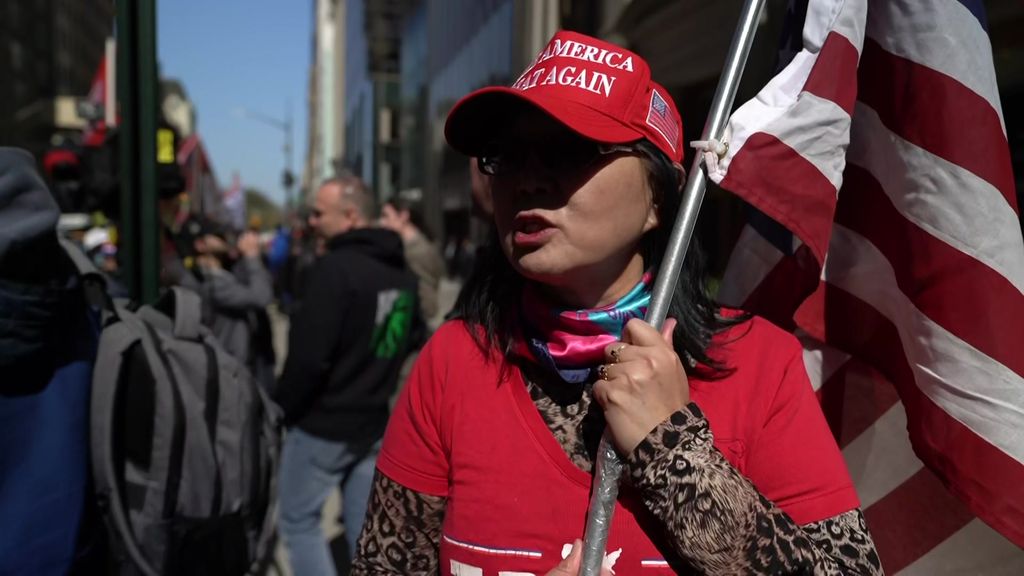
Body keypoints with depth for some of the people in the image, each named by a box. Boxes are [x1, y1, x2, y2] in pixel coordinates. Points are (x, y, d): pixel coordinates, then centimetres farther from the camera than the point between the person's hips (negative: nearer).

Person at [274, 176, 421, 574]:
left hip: (323, 422, -7)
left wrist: (282, 409, -7)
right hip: (376, 422, 7)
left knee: (298, 520, 8)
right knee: (365, 526, 15)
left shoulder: (334, 268, -19)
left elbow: (308, 357, -21)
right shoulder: (402, 272, 6)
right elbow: (409, 338, 16)